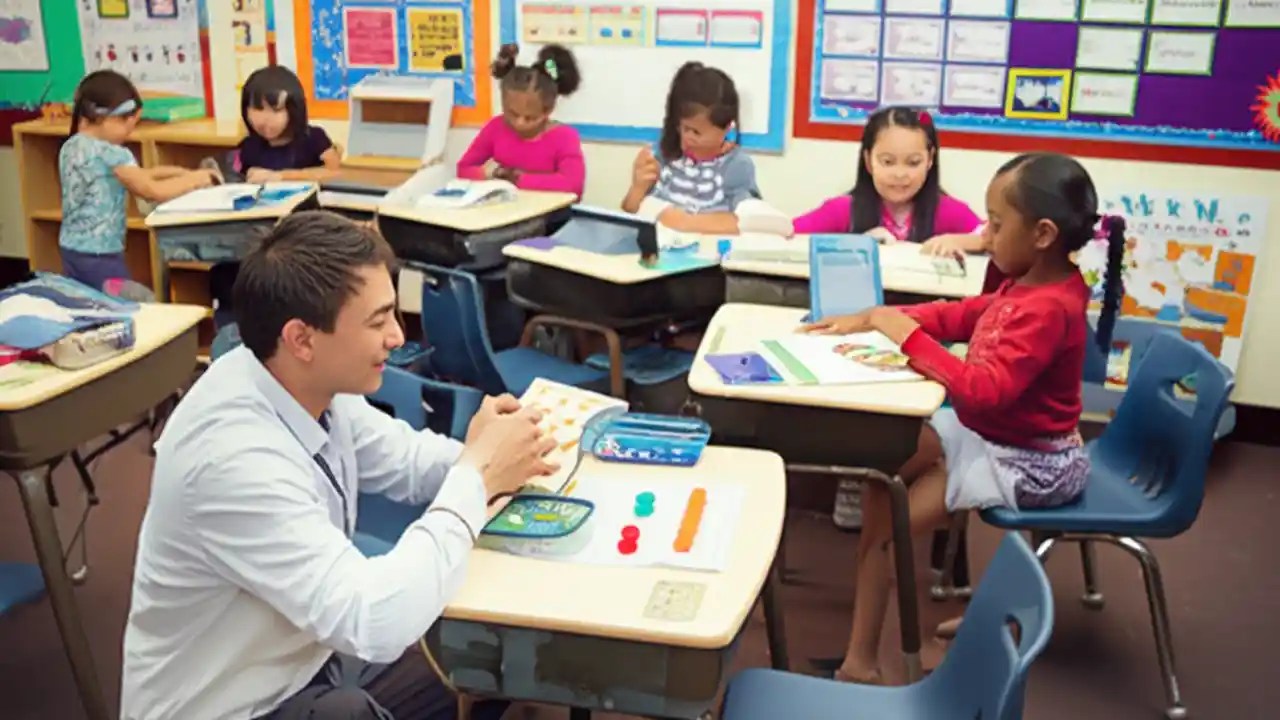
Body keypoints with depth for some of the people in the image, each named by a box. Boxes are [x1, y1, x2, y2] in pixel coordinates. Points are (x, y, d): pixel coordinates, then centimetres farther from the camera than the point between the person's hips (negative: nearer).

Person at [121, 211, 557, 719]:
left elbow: (405, 458, 6)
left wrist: (482, 460, -15)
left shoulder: (312, 384, -11)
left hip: (300, 661, 7)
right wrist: (477, 475, -29)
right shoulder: (233, 460, -34)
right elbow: (377, 624, -38)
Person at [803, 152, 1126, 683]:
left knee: (887, 526, -10)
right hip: (988, 433, 10)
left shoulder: (1047, 309, -29)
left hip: (1025, 461, -10)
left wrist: (908, 336, -32)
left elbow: (982, 393, -37)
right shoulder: (1031, 284, 1)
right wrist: (873, 319, -1)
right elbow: (960, 316, 10)